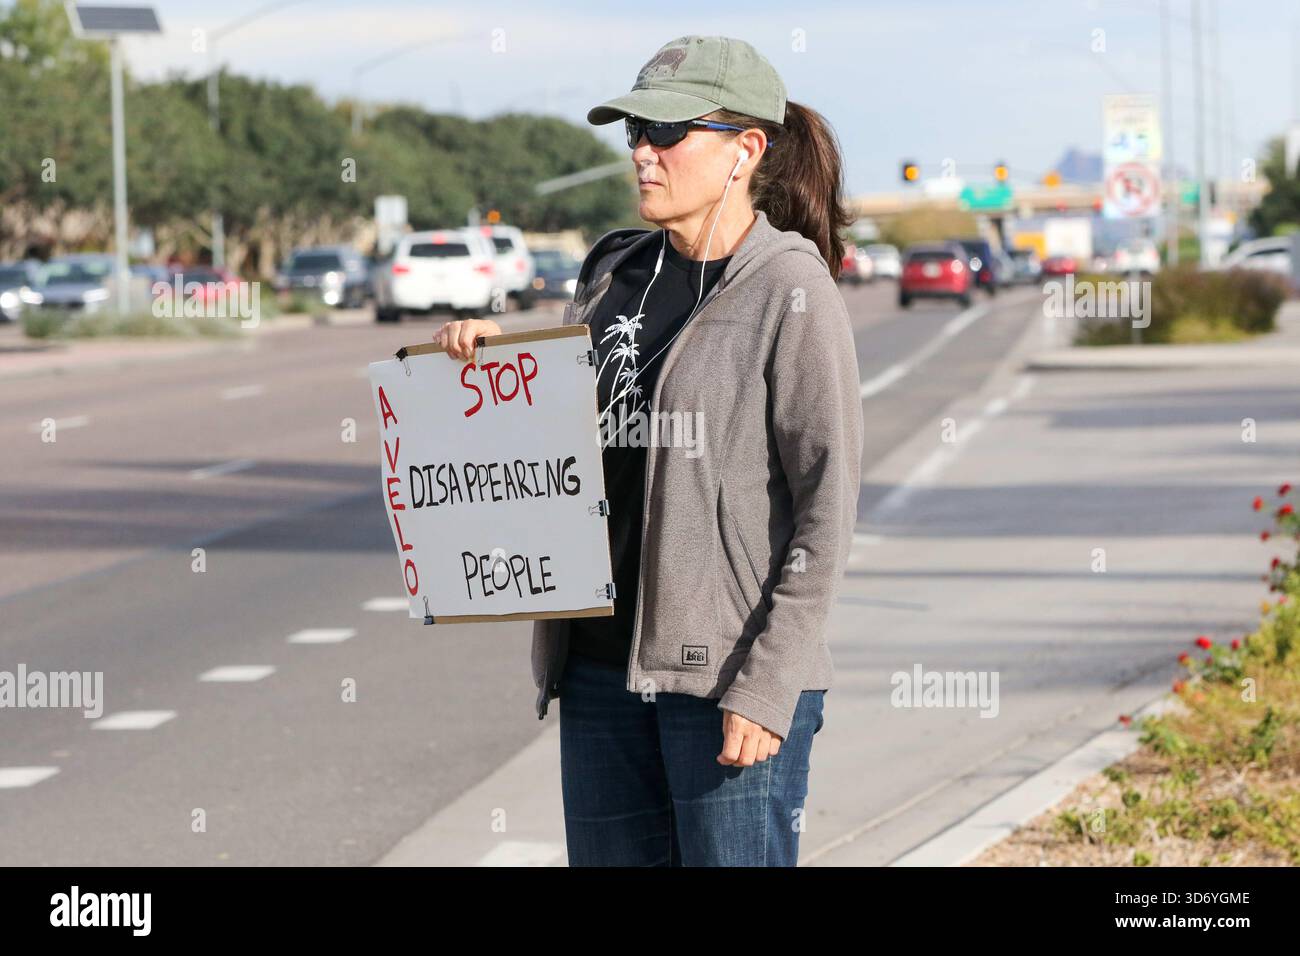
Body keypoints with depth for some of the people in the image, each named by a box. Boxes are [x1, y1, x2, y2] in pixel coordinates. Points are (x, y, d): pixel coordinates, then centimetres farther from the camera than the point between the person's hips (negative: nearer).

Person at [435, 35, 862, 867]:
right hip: (603, 665, 7)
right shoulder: (616, 276, 11)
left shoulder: (793, 292, -8)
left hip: (731, 672, -7)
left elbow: (826, 510, -11)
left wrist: (765, 687, -17)